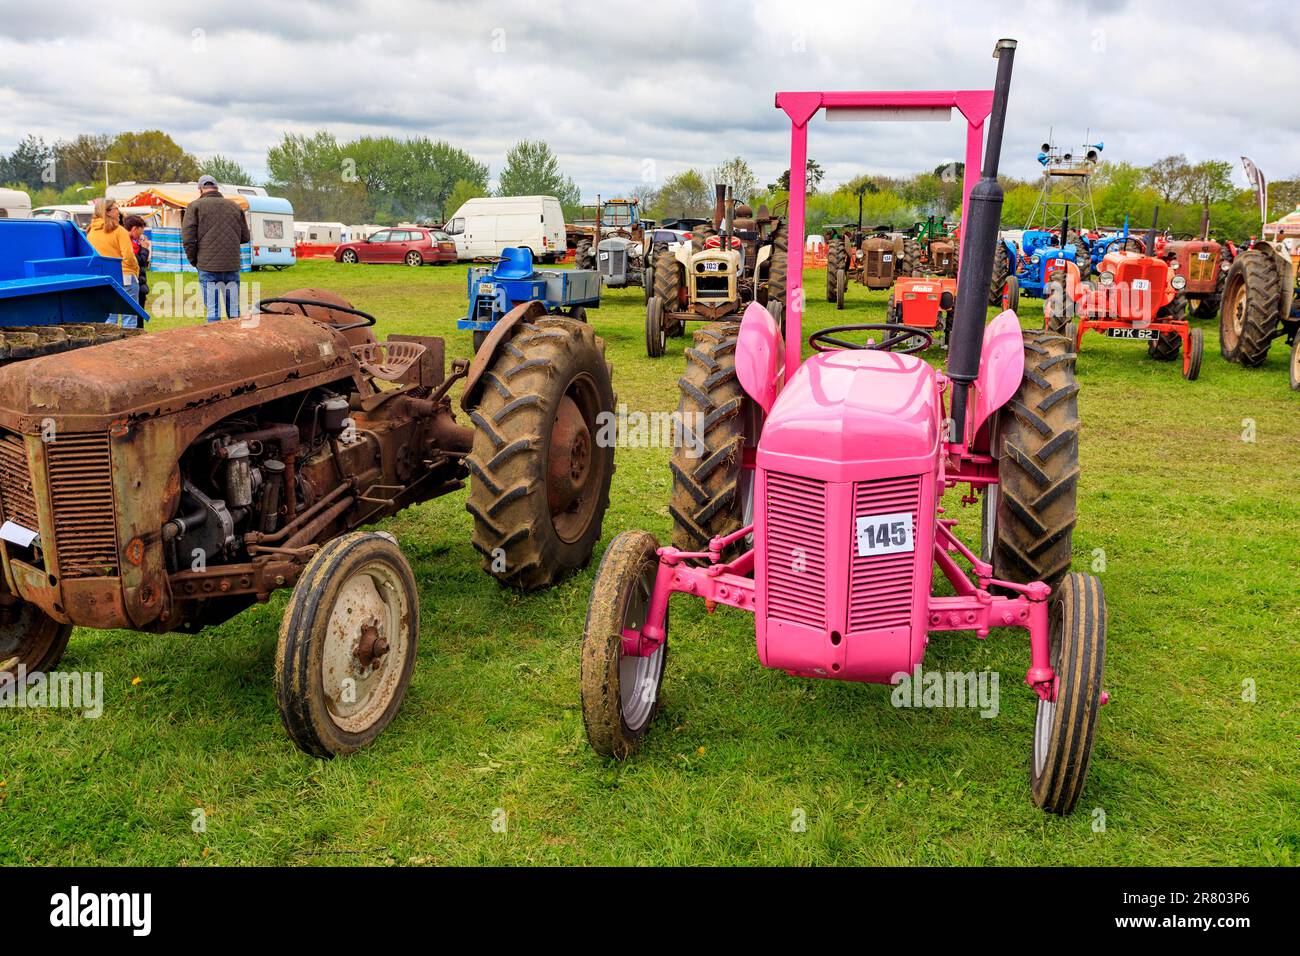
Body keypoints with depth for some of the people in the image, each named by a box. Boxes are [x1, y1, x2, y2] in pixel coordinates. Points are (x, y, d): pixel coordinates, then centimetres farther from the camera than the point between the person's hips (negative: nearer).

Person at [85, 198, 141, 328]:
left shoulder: (90, 232, 10)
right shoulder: (119, 231, -8)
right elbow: (128, 256, -13)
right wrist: (136, 270, 2)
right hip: (125, 277, -6)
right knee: (129, 315, -3)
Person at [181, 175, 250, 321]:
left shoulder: (195, 206, 2)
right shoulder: (234, 206, 12)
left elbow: (187, 237, -6)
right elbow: (245, 237, 14)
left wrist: (193, 260, 6)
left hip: (208, 266, -3)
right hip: (233, 265, 3)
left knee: (213, 311, 0)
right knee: (234, 311, 9)